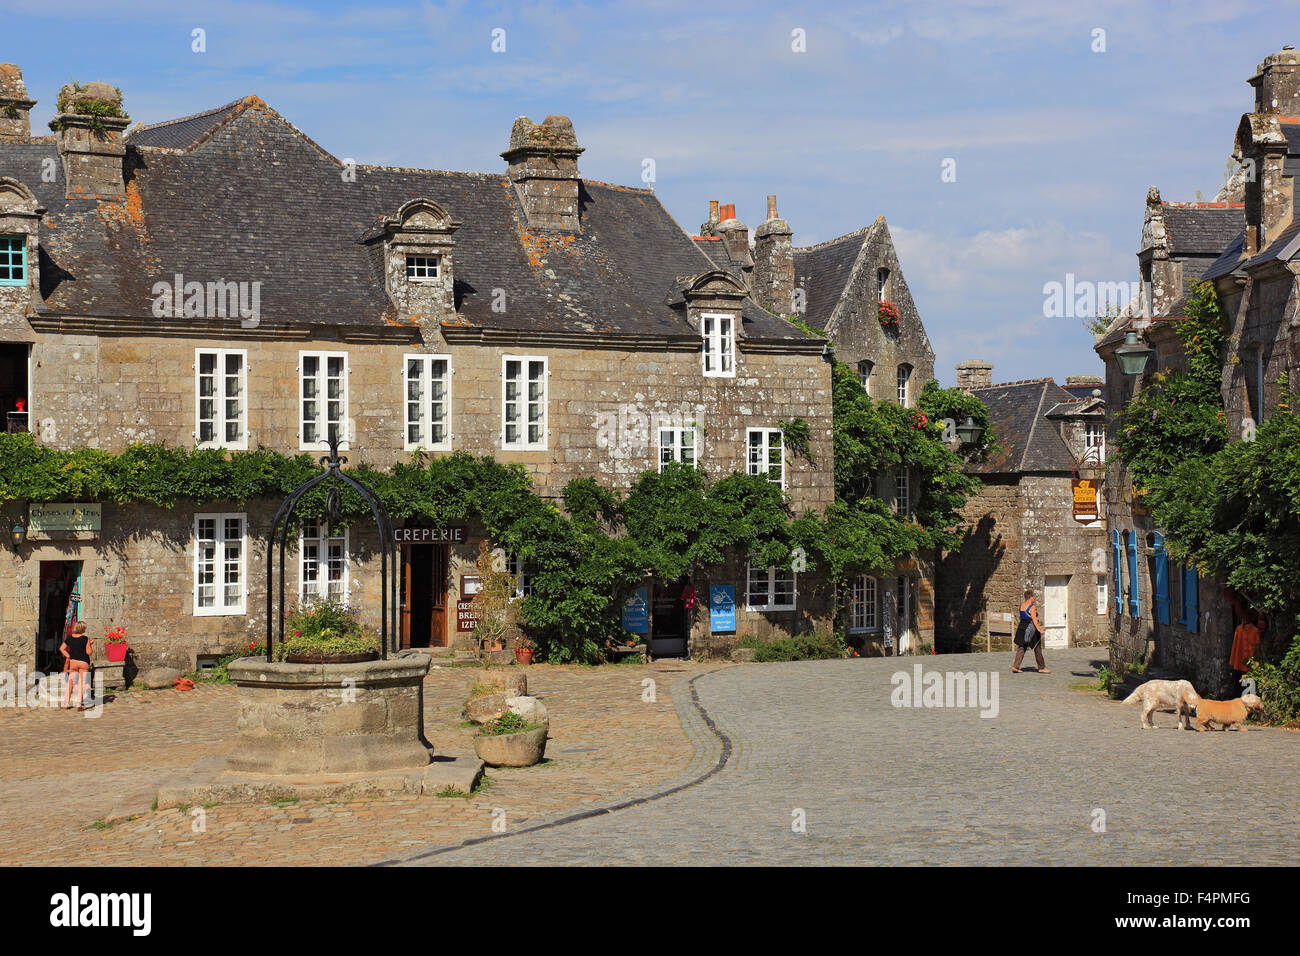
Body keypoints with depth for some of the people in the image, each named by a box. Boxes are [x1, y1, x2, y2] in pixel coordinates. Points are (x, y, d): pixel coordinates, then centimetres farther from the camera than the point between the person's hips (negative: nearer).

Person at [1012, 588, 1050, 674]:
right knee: (1037, 649, 5)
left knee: (1021, 648, 8)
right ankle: (1041, 667, 13)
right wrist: (1039, 629, -26)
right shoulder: (1032, 606, -15)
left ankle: (1015, 666, -2)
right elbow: (1034, 619, -22)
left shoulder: (1022, 605, 7)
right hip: (1031, 629, -7)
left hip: (1022, 627, 7)